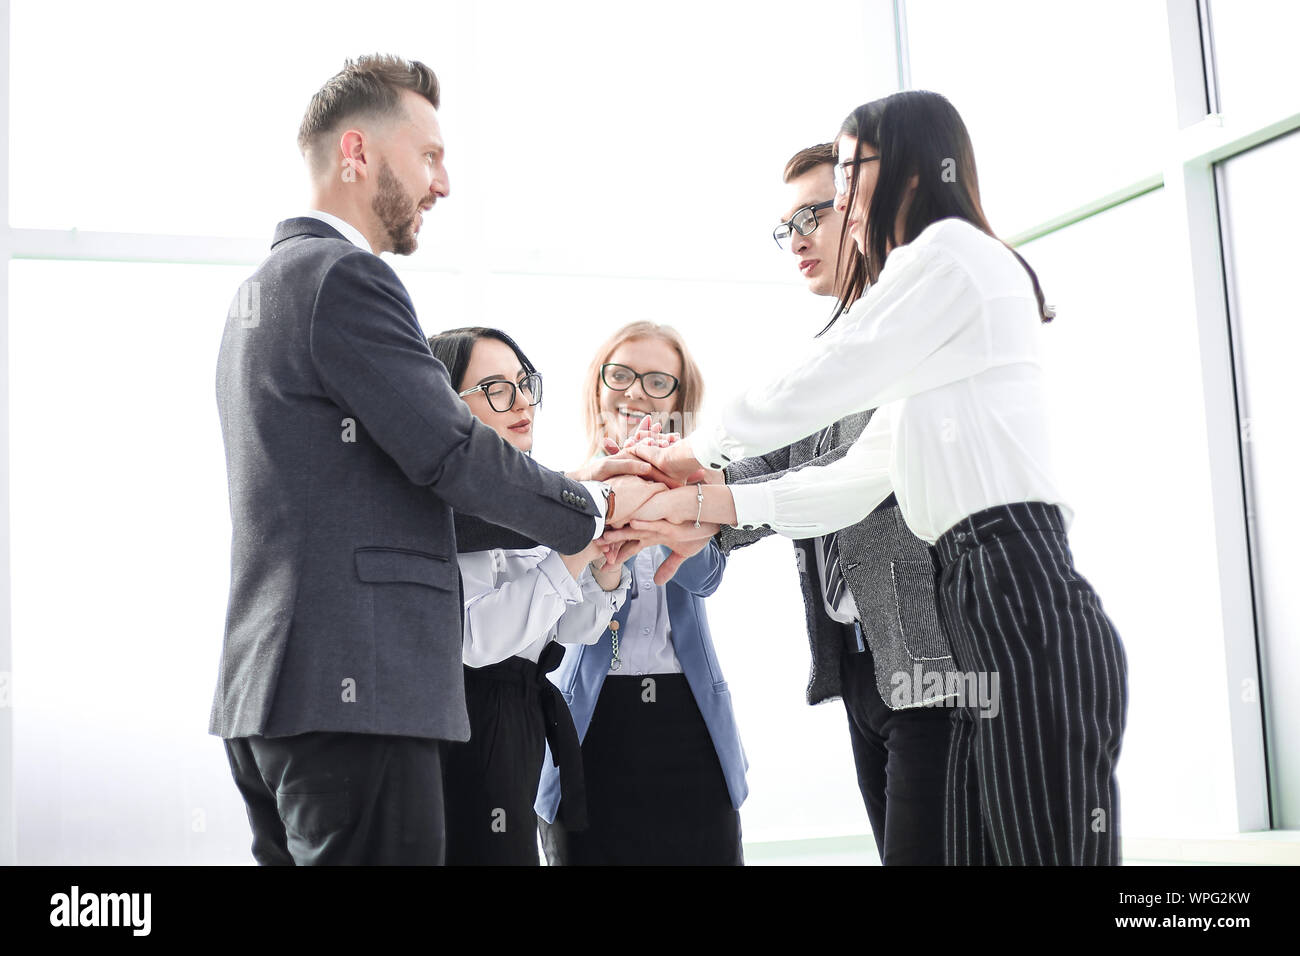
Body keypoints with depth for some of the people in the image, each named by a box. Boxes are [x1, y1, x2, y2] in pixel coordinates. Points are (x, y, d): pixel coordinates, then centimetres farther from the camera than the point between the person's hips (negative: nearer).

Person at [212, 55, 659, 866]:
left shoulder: (263, 287, 21)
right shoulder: (343, 275, -10)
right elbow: (450, 452, -15)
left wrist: (568, 495, 14)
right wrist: (596, 508, 1)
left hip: (270, 691, 10)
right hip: (352, 690, -10)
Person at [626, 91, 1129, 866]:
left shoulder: (953, 250, -2)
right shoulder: (928, 342, 27)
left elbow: (810, 386, -3)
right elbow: (859, 481, 23)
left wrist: (698, 448, 13)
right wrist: (706, 501, 19)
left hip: (1026, 610, -10)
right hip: (992, 625, 10)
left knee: (1048, 847, -7)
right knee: (981, 846, 8)